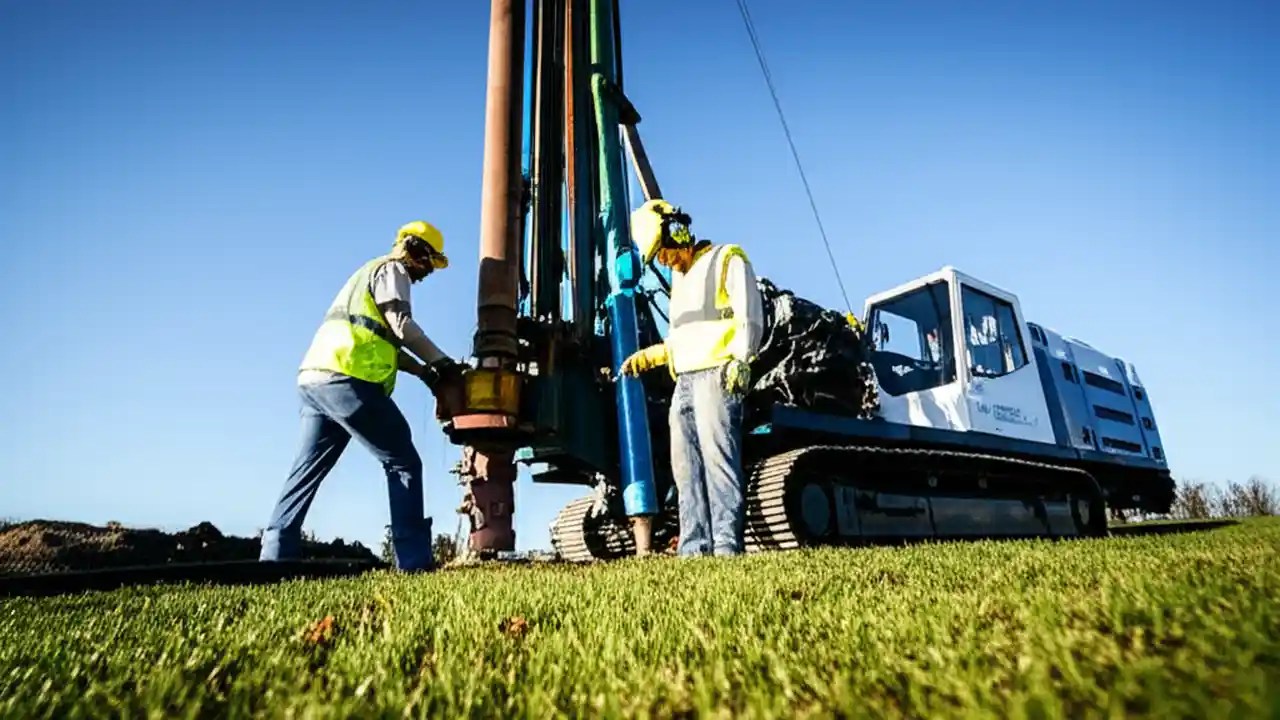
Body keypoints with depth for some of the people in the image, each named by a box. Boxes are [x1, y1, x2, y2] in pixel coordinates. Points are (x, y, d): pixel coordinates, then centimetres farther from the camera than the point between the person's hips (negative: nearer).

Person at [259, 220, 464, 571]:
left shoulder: (370, 273, 33)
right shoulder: (392, 270, 5)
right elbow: (401, 326, -10)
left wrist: (423, 370, 18)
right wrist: (443, 362, -3)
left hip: (314, 378, 9)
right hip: (345, 379, -9)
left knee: (306, 472, 9)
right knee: (404, 463, -6)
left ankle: (274, 557, 5)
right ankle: (414, 562, -10)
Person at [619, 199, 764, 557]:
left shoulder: (728, 260, 6)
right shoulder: (680, 278, 29)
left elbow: (750, 319, -6)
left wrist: (740, 359, -19)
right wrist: (648, 356, 22)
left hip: (717, 376, -8)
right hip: (684, 380, 8)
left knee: (718, 458, -15)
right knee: (686, 466, 1)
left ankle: (727, 546, -15)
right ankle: (693, 547, 2)